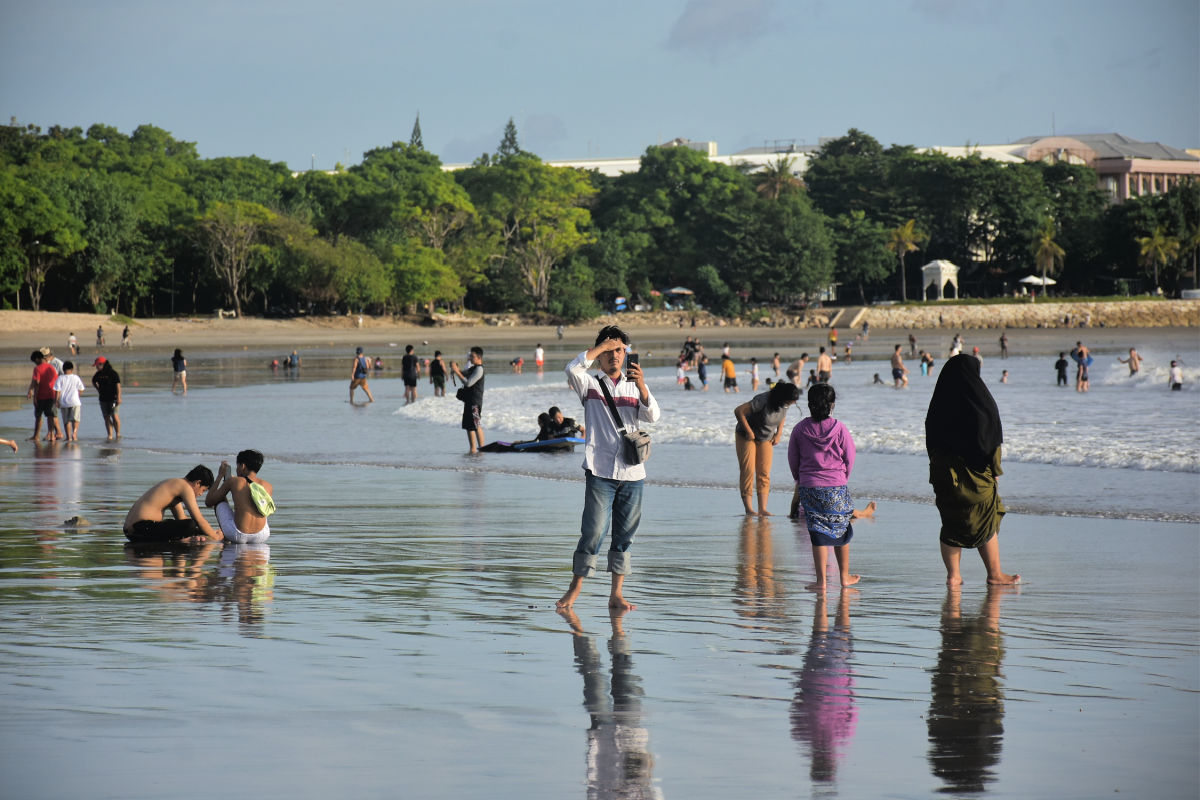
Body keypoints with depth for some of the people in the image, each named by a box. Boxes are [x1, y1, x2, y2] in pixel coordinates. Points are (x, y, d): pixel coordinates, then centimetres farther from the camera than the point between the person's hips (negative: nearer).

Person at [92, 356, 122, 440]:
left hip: (113, 398, -6)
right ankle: (110, 435, 4)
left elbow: (118, 385, -12)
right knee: (106, 417, 2)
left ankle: (118, 433, 0)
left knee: (114, 416, -13)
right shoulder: (98, 374, 9)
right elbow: (93, 381, 29)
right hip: (103, 399, 6)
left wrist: (118, 397, -17)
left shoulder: (113, 373, -9)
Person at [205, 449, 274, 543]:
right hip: (261, 536, 3)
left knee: (219, 499, 23)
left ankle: (225, 536, 34)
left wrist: (220, 475, 20)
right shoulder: (268, 487, 6)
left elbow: (208, 502, 10)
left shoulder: (233, 481, -2)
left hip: (238, 536, -3)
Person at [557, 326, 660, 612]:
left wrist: (642, 387, -17)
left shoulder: (634, 387, 15)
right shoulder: (590, 384, 7)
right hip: (600, 470, -3)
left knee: (625, 535, 4)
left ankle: (617, 594, 10)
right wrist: (602, 346, -10)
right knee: (594, 531, -9)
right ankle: (574, 589, 2)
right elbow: (572, 369, -15)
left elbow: (653, 416, -1)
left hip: (631, 472, 3)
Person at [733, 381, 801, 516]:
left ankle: (762, 509, -5)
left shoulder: (785, 405, -12)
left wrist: (778, 434, 2)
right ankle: (748, 508, -7)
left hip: (766, 439, 5)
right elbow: (739, 411, -29)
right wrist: (749, 432, -21)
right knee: (748, 471, -9)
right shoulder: (762, 401, -32)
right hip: (746, 438, -5)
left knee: (764, 473, -3)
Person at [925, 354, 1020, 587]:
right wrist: (994, 470, -2)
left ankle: (953, 575, 9)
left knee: (951, 523, 11)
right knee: (987, 522, 9)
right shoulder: (980, 402, -12)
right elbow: (991, 438, -11)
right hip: (975, 472, -4)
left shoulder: (938, 404, 2)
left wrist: (938, 471, 14)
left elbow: (931, 441, 7)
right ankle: (995, 574, 15)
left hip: (944, 473, 4)